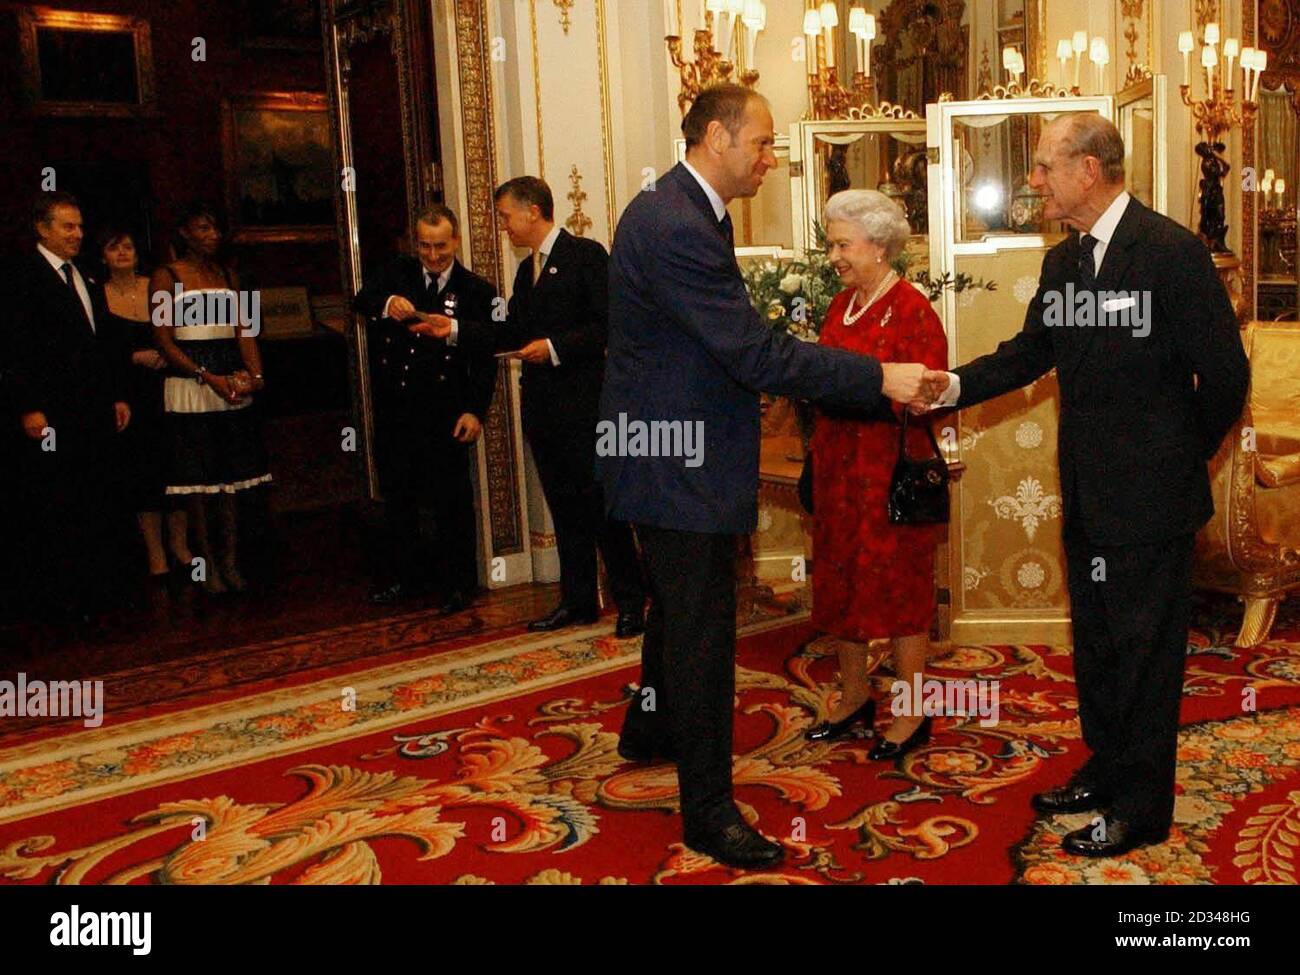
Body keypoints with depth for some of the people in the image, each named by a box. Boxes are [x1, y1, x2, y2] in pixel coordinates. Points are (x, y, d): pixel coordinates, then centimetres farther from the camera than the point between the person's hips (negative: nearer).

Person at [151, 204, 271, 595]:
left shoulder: (227, 275, 14)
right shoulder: (166, 276, -1)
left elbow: (245, 329, 8)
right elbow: (164, 342, -7)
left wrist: (255, 375, -8)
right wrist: (209, 378, -17)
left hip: (234, 388, 4)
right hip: (190, 389, -4)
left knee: (232, 476, 6)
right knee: (200, 479, 0)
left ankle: (231, 561, 13)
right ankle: (207, 564, 9)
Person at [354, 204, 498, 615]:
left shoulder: (477, 291, -1)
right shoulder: (398, 274, 7)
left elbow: (485, 359, -3)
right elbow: (361, 300, -12)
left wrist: (475, 410, -13)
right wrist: (386, 303, -35)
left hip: (446, 414, -3)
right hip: (395, 408, 4)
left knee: (452, 500, 3)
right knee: (397, 496, 14)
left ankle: (458, 582, 17)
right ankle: (404, 577, 29)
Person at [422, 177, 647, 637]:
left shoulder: (586, 255, -7)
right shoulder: (527, 270, 18)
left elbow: (607, 324, -14)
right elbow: (512, 331, 19)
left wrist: (555, 347, -21)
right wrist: (456, 330, 11)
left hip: (582, 401, -8)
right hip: (540, 404, 8)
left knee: (600, 502, -4)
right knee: (563, 505, 12)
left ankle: (631, 601, 6)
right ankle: (578, 600, 21)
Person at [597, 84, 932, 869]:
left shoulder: (689, 212, 9)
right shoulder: (674, 227, -25)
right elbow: (756, 354, -28)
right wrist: (880, 378, -24)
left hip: (676, 450, 11)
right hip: (679, 460, -11)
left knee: (680, 603, 26)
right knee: (702, 627, -1)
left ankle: (650, 729, 48)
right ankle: (708, 809, 14)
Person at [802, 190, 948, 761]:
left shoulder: (912, 311, -12)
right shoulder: (842, 303, 12)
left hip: (891, 472, -8)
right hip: (838, 467, 8)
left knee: (898, 587, 2)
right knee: (840, 581, 14)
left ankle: (913, 715, 15)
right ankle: (855, 697, 29)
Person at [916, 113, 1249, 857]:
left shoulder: (1172, 251, -16)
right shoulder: (1063, 261, 8)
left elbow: (1225, 373, -14)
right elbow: (1032, 351, 7)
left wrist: (1184, 456, -2)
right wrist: (956, 385, -8)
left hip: (1150, 495, -8)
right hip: (1087, 492, 8)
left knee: (1144, 647, 4)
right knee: (1095, 641, 19)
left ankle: (1141, 809, 19)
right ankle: (1107, 769, 38)